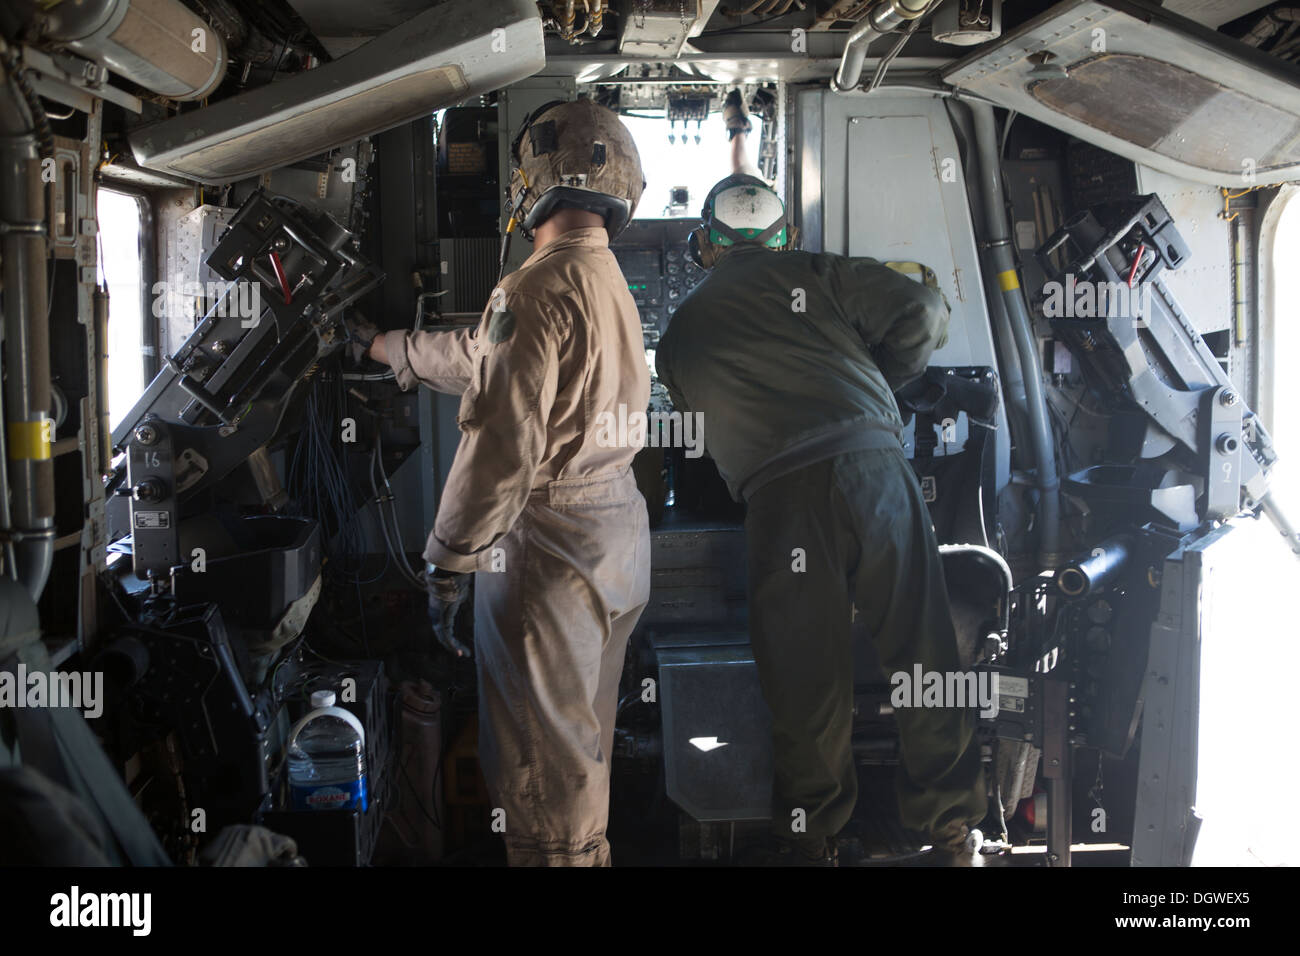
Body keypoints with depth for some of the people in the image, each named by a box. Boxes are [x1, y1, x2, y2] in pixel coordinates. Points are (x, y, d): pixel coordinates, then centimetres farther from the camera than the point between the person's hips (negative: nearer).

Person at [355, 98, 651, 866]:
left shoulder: (540, 288, -18)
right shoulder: (613, 284, 11)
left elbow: (503, 441, -23)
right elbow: (485, 357, 24)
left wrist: (447, 564, -17)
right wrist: (389, 347, 35)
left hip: (548, 543, -9)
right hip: (621, 534, 9)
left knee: (541, 758, 2)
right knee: (585, 738, 22)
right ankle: (588, 849, 34)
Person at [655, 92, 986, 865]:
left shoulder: (681, 332, 22)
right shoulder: (811, 274, 15)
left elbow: (696, 433, 29)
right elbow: (923, 313, 7)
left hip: (778, 497, 0)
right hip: (871, 462, 0)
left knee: (806, 678, 8)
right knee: (922, 652, 10)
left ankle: (810, 842, 20)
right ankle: (954, 826, 21)